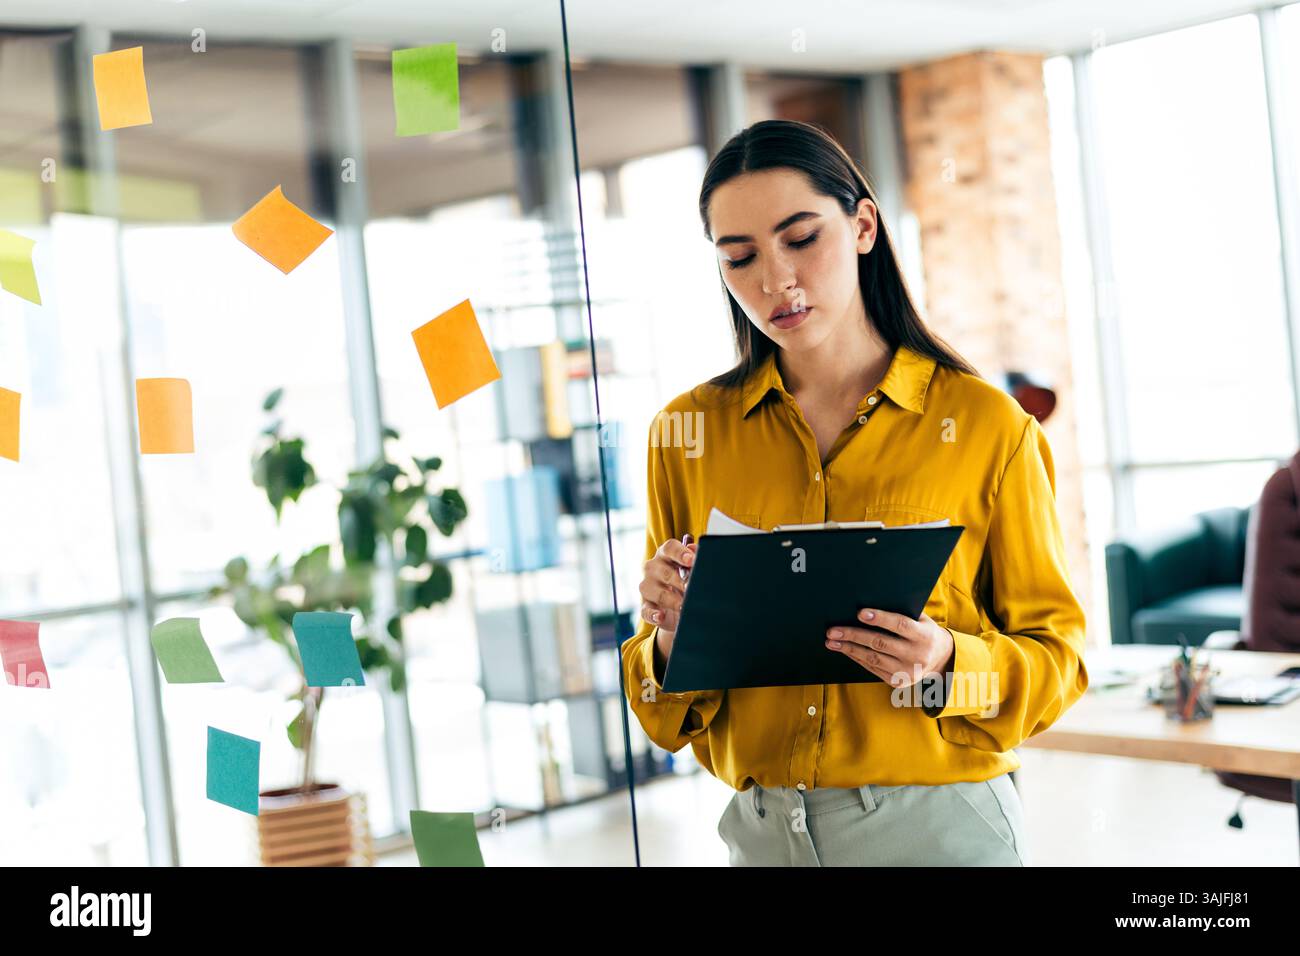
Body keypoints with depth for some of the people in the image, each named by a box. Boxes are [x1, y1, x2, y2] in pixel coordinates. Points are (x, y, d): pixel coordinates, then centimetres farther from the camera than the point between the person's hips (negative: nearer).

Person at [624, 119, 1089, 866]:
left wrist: (947, 666, -20)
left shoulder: (987, 426, -6)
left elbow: (1057, 654, -1)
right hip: (762, 826, 3)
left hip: (944, 823, -2)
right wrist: (673, 641, -17)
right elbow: (667, 710, 6)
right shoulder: (687, 433, 1)